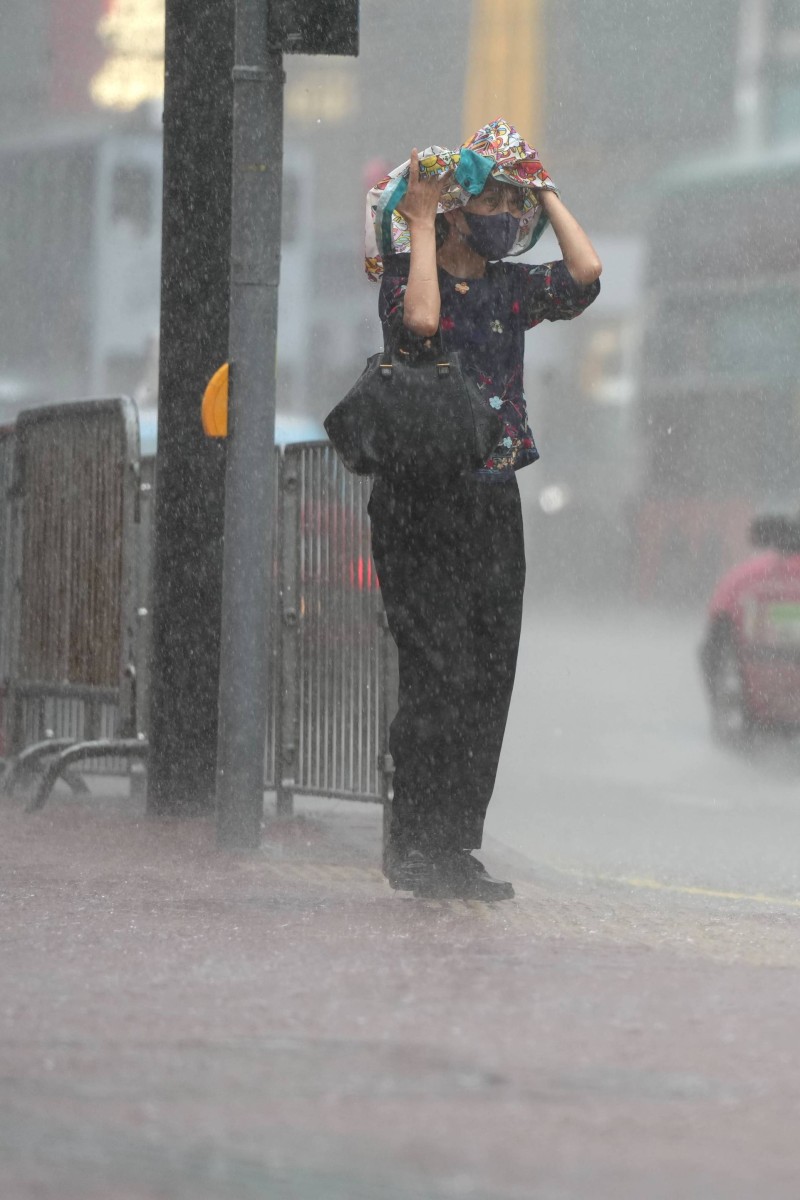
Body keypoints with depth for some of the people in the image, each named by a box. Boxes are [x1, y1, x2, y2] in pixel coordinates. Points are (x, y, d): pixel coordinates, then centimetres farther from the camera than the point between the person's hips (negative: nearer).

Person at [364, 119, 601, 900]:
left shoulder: (511, 288, 12)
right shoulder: (406, 277, -3)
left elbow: (584, 273, -4)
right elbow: (419, 319, -26)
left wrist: (544, 192, 5)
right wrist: (421, 226, -15)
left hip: (493, 504, 6)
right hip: (420, 503, -6)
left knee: (488, 676, 4)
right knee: (439, 671, -11)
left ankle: (455, 849, 10)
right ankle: (414, 845, -5)